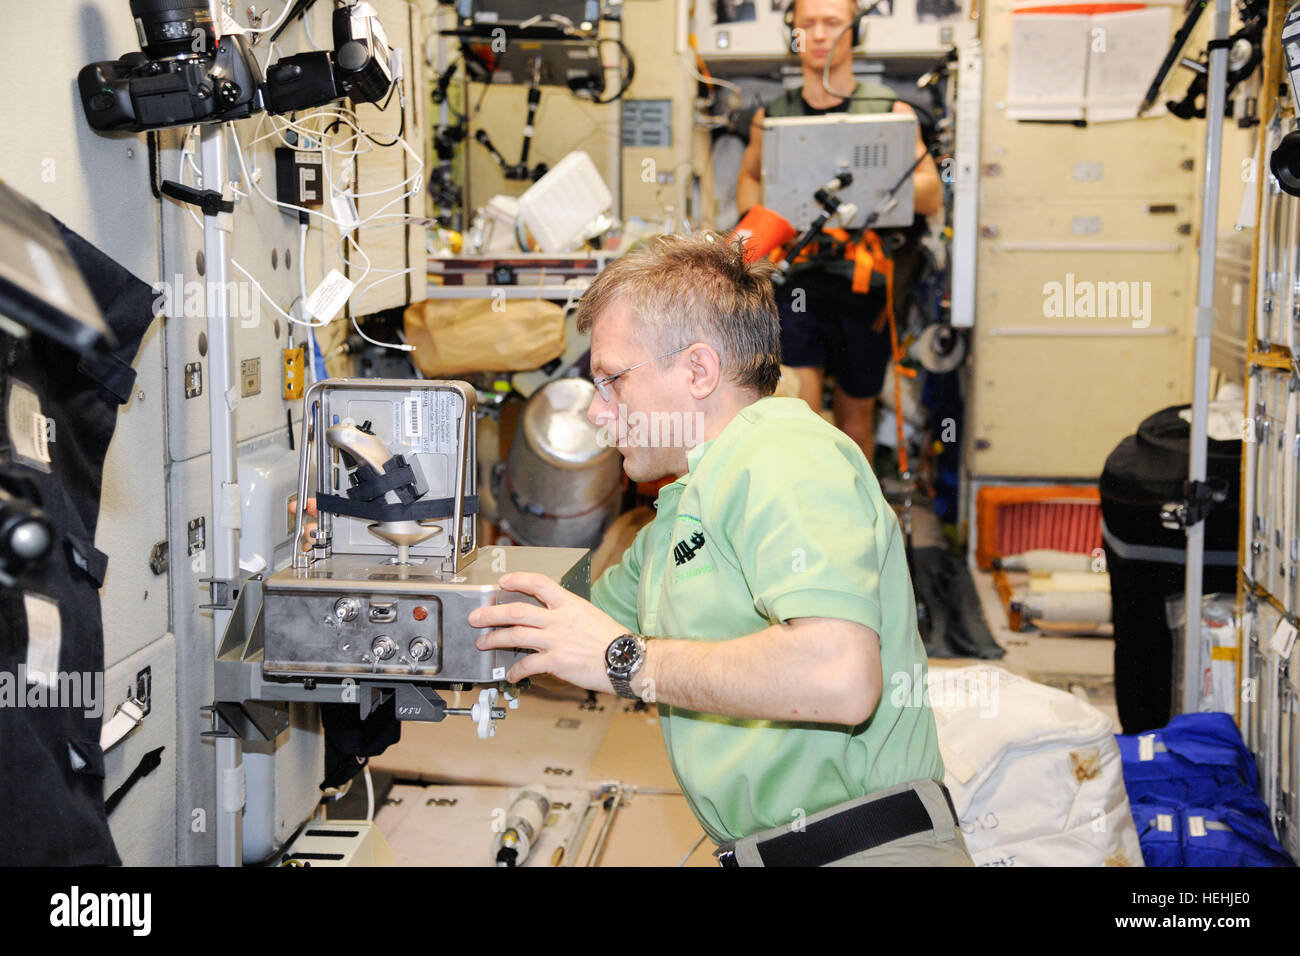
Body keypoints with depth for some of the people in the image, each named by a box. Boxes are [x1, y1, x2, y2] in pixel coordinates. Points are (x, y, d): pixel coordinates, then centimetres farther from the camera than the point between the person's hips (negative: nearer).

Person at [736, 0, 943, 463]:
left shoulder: (890, 112, 2)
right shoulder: (772, 116, 8)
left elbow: (931, 197, -3)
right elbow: (751, 174, 27)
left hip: (863, 289, 0)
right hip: (794, 283, 0)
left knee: (855, 412, 13)